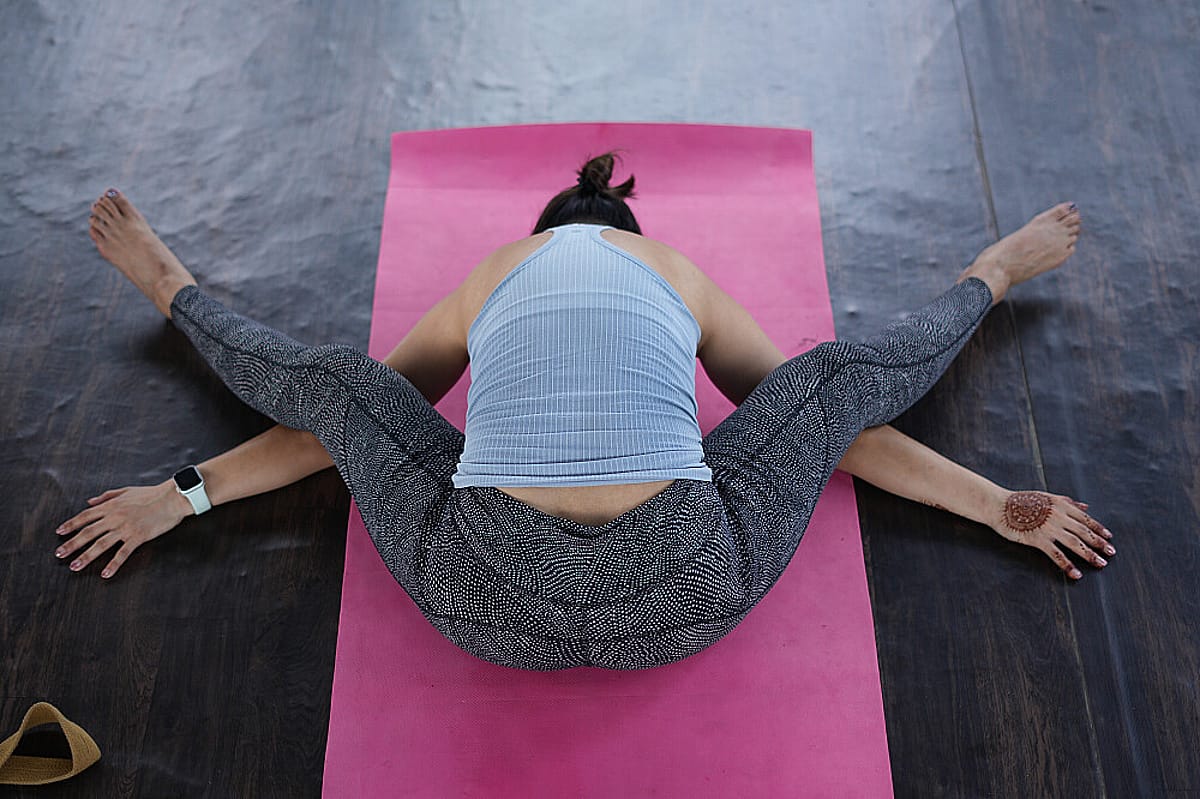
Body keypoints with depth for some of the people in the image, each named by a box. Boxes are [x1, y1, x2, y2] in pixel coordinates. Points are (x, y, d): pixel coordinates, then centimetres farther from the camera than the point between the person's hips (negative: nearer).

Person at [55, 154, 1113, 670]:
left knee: (325, 376, 20)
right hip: (685, 603, 0)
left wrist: (181, 494, 36)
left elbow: (326, 414, 23)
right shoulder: (688, 279, 16)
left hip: (489, 608, 1)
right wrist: (1001, 508, 31)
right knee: (858, 367, 18)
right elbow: (839, 414, 20)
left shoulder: (481, 285, 18)